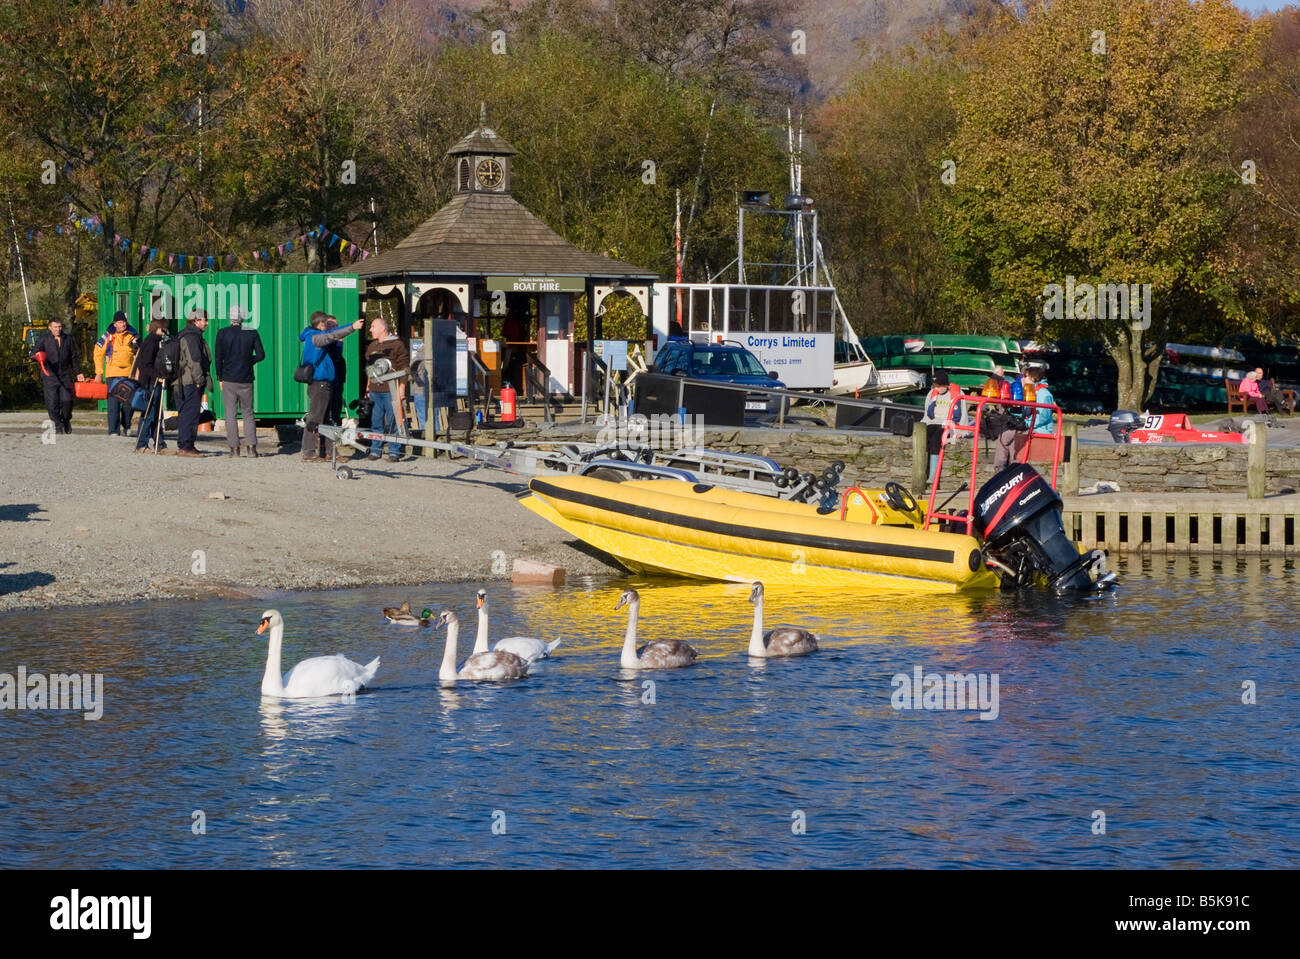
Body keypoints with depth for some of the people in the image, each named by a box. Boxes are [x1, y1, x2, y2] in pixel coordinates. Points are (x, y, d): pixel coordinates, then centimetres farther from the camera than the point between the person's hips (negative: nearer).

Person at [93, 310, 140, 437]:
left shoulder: (133, 335, 6)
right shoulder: (109, 336, 0)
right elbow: (98, 353, 6)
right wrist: (99, 373, 4)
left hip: (129, 374, 2)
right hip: (113, 373, -2)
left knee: (130, 401, 2)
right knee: (114, 401, -7)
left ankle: (126, 426, 24)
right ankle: (113, 430, -7)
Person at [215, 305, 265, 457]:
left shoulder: (223, 334, -4)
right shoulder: (252, 333, -1)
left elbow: (218, 358, -3)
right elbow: (261, 355, -1)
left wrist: (220, 378, 6)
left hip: (229, 380, -2)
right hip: (246, 380, 2)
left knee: (230, 415, 3)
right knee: (248, 414, 10)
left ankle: (234, 448, -2)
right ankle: (251, 446, -1)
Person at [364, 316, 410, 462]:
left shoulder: (397, 345, -3)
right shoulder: (372, 346, 18)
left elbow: (403, 368, -6)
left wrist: (401, 388, -10)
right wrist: (368, 386, 20)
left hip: (391, 390, -6)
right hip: (375, 390, 6)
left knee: (393, 422, -4)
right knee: (376, 421, 8)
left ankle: (394, 452, -1)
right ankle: (375, 450, 14)